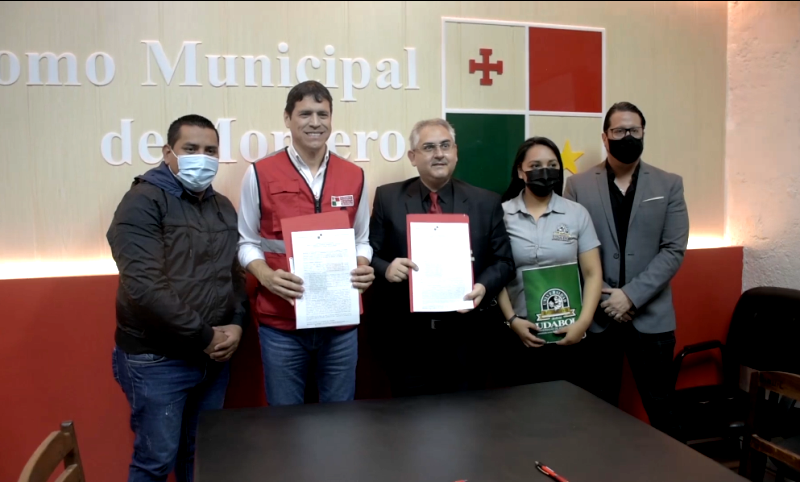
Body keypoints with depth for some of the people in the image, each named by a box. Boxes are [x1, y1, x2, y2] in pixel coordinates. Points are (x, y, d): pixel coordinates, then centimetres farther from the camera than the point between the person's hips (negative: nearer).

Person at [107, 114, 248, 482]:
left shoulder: (224, 208, 10)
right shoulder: (144, 202, -12)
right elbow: (145, 287, -22)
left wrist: (237, 324, -4)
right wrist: (205, 336, -17)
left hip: (215, 356, 6)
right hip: (157, 359, -6)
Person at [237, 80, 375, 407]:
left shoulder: (354, 176, 6)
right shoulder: (260, 174, -2)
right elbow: (247, 242, 2)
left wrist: (363, 268, -9)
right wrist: (266, 276, -17)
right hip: (280, 322, -2)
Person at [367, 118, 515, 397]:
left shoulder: (485, 203, 4)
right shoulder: (387, 198, 2)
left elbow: (503, 262, 6)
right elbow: (369, 255, 3)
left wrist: (483, 287, -13)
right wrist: (387, 269, -19)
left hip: (463, 336, 1)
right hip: (405, 335, -1)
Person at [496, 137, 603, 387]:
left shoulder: (577, 213, 2)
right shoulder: (501, 215, -1)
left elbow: (593, 274, 2)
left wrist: (583, 322, -9)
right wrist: (512, 320, -10)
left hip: (567, 332, 1)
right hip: (519, 332, -1)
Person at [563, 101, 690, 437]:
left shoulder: (669, 185, 3)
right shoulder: (578, 185, 2)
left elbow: (674, 250, -4)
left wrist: (631, 294, -13)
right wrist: (601, 297, -10)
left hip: (650, 315, 1)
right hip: (597, 315, 0)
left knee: (660, 409, 10)